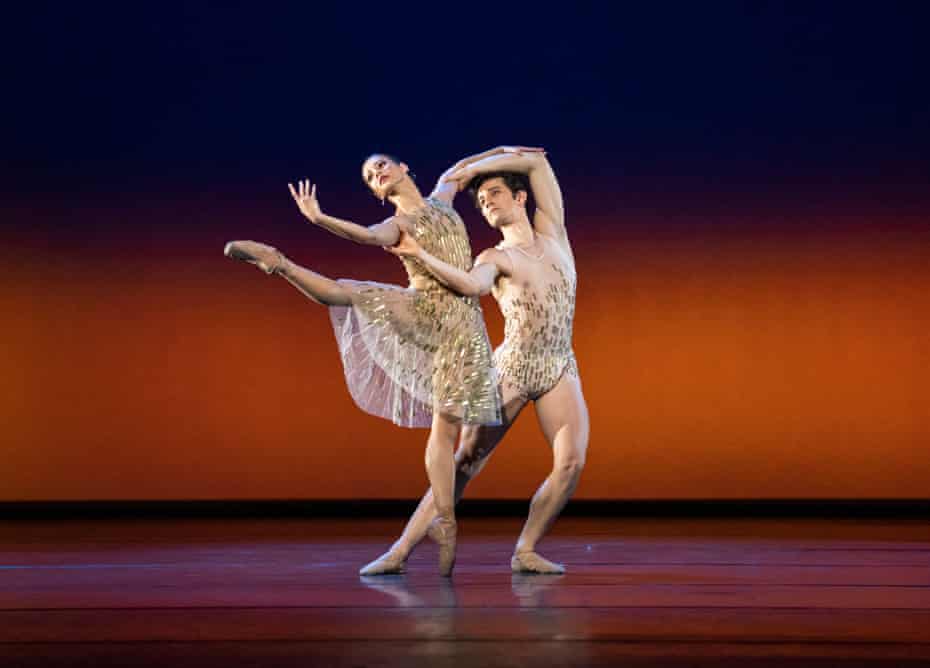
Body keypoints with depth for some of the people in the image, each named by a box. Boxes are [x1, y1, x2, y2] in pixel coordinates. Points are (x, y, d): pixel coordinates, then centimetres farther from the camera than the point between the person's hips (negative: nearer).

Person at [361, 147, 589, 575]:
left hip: (560, 370, 3)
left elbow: (536, 161, 11)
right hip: (510, 367, -3)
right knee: (465, 462, -7)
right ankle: (401, 551, -7)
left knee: (571, 463, -16)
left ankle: (525, 551, -6)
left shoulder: (551, 232, 14)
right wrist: (418, 254, -28)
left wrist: (472, 168, 11)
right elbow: (470, 285, -21)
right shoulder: (494, 259, 4)